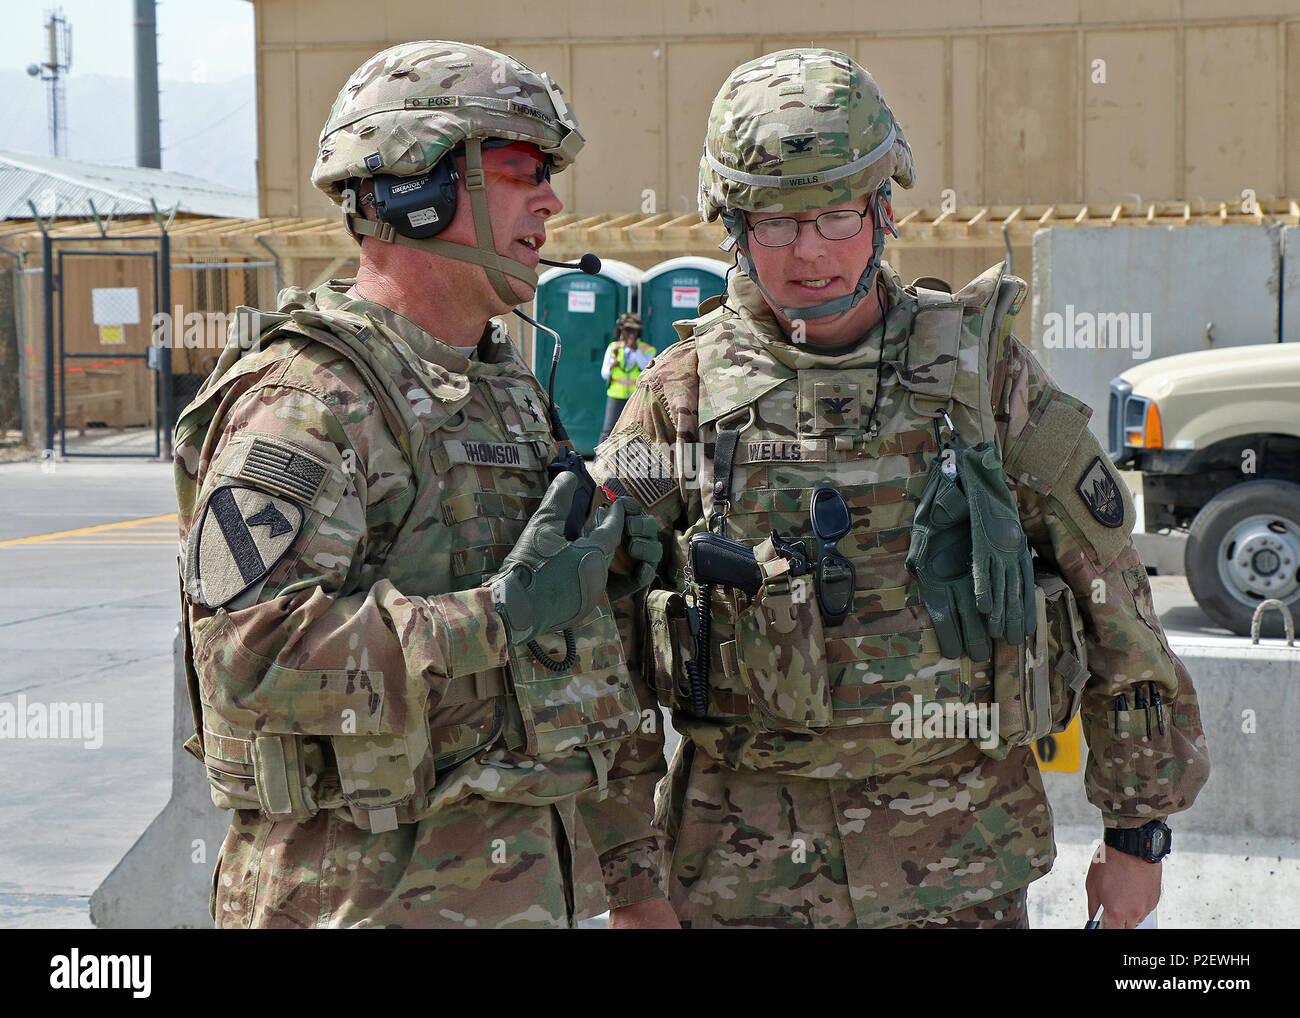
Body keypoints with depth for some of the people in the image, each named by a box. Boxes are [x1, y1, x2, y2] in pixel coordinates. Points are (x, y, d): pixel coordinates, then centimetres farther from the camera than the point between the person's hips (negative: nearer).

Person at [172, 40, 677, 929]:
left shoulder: (509, 388, 15)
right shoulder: (309, 400, -14)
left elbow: (595, 649, 19)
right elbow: (248, 655, -27)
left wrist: (635, 875, 19)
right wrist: (500, 615, -25)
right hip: (378, 895, -8)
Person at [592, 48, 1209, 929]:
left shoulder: (985, 370, -1)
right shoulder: (685, 393, -1)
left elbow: (1113, 606, 4)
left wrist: (1141, 829, 5)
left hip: (963, 859, 0)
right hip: (746, 862, 0)